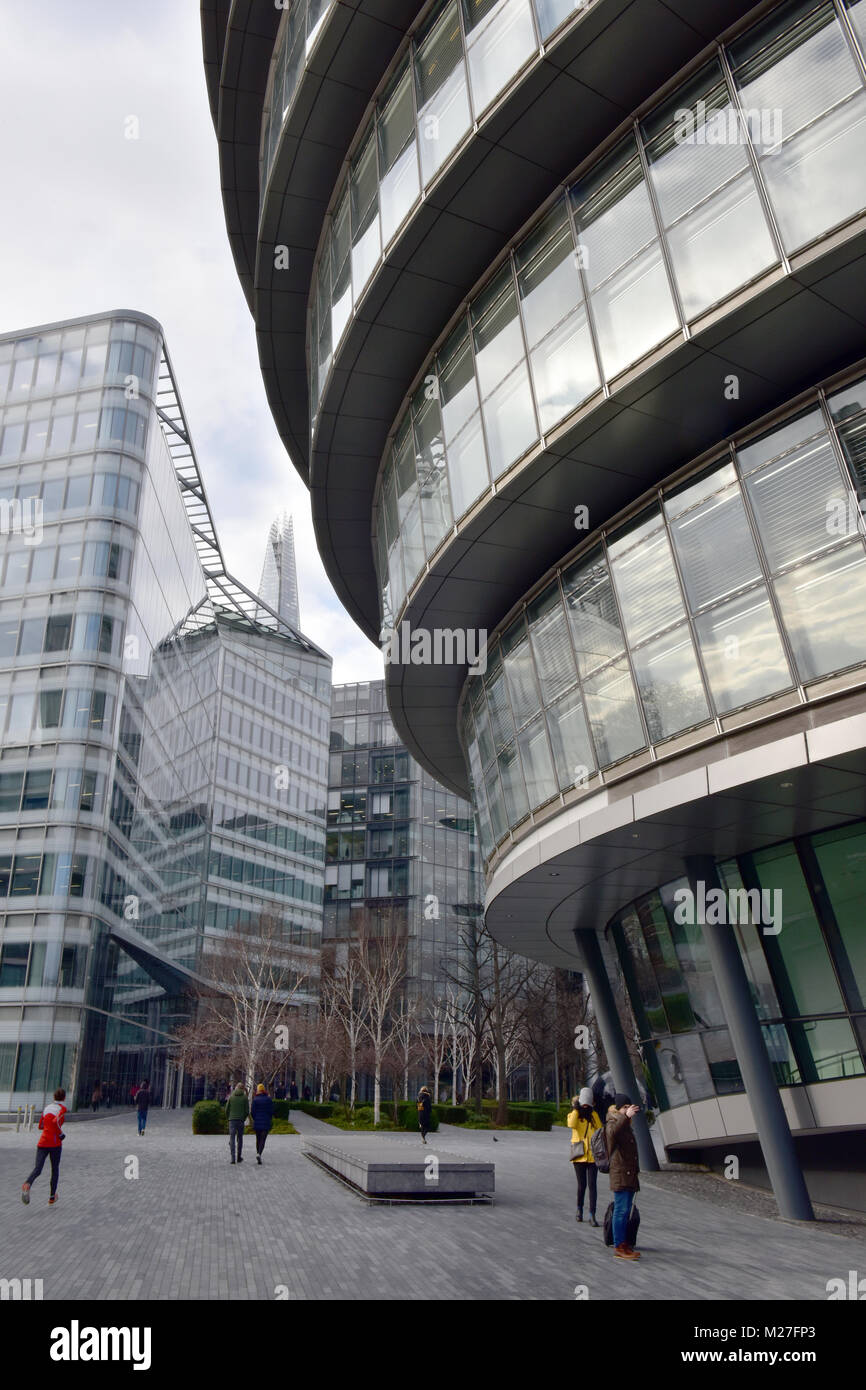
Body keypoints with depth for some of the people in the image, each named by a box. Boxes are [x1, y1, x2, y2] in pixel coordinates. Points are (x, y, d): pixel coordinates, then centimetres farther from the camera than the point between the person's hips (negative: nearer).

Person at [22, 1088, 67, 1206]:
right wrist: (61, 1134, -9)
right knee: (55, 1169, 15)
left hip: (42, 1143, 4)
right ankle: (52, 1198, 20)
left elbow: (41, 1125, 21)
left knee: (37, 1169, -6)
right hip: (54, 1143, -4)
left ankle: (27, 1185, -38)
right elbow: (56, 1122, -22)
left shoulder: (47, 1107, 13)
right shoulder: (62, 1108, -5)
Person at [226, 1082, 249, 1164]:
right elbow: (247, 1111, -3)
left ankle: (233, 1157, -13)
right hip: (241, 1120, 0)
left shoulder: (231, 1097, 4)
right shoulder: (245, 1098, 0)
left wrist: (228, 1118, 15)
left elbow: (227, 1109, 2)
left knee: (232, 1139, 0)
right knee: (240, 1139, 14)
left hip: (232, 1120, 0)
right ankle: (239, 1157, 21)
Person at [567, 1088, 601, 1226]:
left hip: (592, 1155, 1)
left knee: (592, 1184, -5)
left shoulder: (593, 1114, 8)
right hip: (579, 1155, -1)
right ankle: (579, 1210, 27)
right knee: (581, 1185, 5)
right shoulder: (573, 1114, 2)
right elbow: (571, 1124, -20)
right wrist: (576, 1108, -13)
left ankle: (592, 1215, -2)